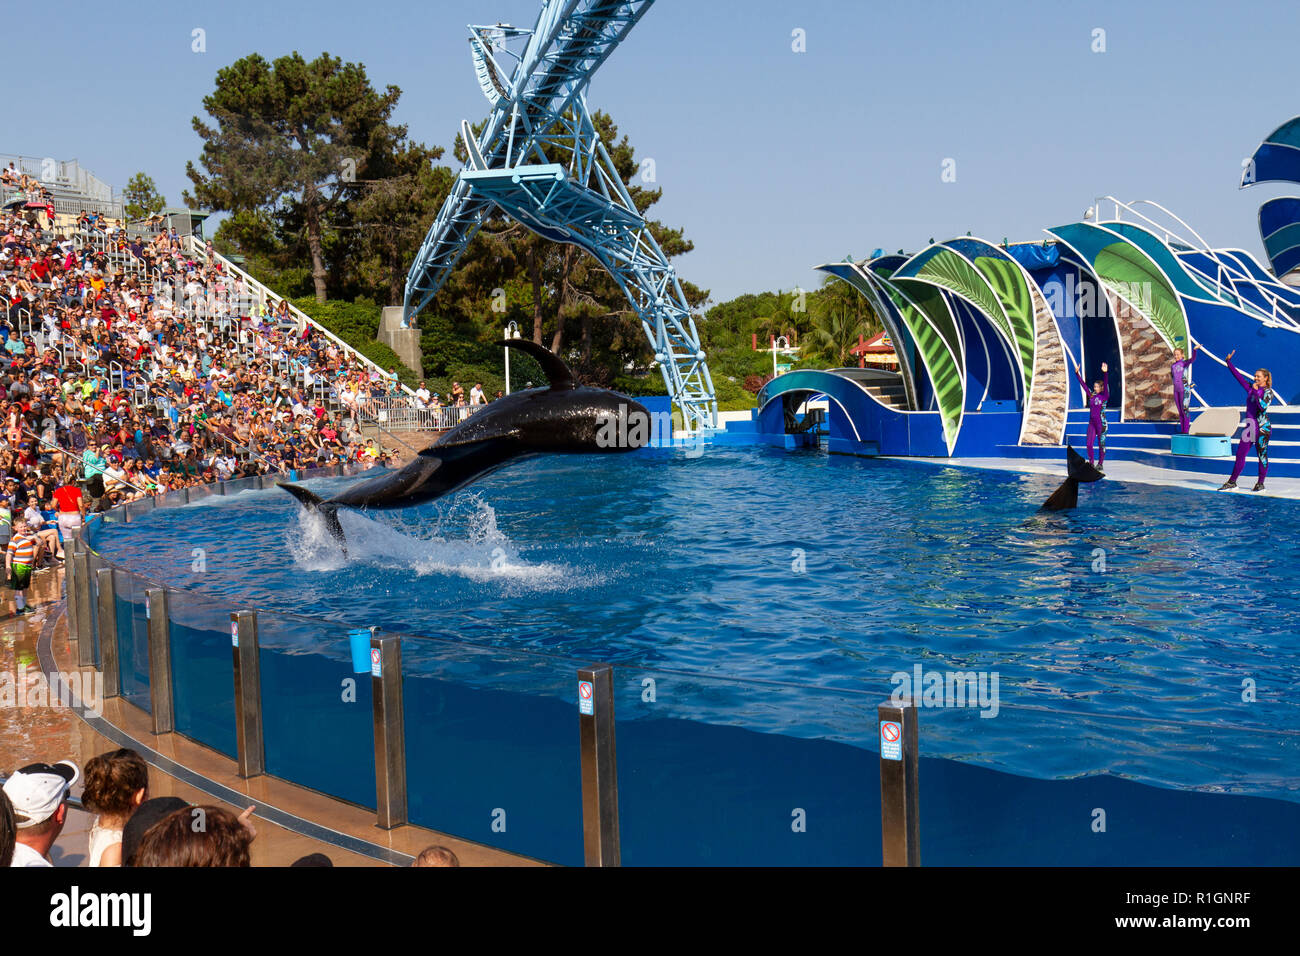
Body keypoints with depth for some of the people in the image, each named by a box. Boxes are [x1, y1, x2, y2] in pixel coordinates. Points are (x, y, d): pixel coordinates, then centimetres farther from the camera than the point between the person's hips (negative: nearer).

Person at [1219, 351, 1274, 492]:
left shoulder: (1268, 392, -5)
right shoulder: (1250, 388, 12)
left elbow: (1263, 406, -21)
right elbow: (1238, 376, 17)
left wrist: (1256, 392, -17)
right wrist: (1229, 363, 15)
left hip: (1262, 427, -6)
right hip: (1249, 426, 6)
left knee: (1262, 455, 1)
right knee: (1240, 455, 2)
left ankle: (1260, 484, 8)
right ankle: (1232, 483, 4)